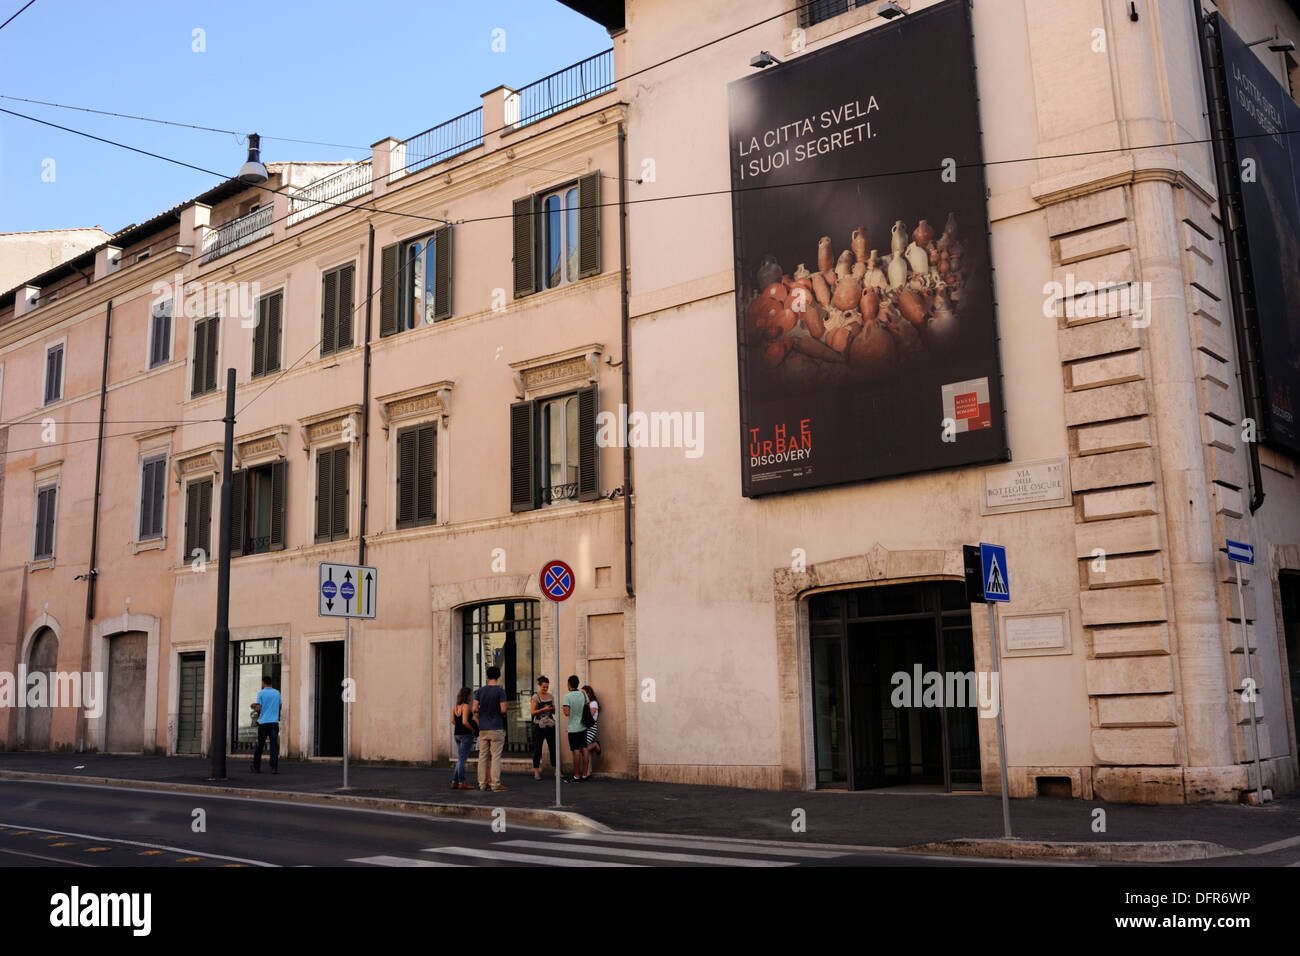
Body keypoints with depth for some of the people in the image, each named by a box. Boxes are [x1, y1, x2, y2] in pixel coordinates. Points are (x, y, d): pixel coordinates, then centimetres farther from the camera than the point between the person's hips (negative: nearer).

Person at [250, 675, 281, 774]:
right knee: (274, 745, -3)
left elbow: (258, 708, -6)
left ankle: (256, 767, 16)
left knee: (259, 746, 9)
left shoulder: (261, 693, -1)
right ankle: (274, 768, -12)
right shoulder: (277, 693, 10)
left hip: (263, 722, -2)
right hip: (274, 722, 2)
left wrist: (254, 706, 14)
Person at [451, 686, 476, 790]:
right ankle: (461, 783, 0)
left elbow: (453, 721, 14)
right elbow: (465, 722, -21)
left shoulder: (455, 707, 10)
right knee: (462, 759, -4)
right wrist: (472, 729, -8)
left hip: (457, 734, 8)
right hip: (466, 735, -8)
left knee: (460, 759, 15)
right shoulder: (466, 706, -15)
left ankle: (454, 782, 15)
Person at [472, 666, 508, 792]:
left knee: (483, 756, 9)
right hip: (496, 728, -4)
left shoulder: (480, 691, 5)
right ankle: (495, 784, -3)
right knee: (496, 756, -2)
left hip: (483, 729, 5)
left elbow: (475, 709, 0)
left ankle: (482, 783, 11)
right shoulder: (500, 691, -8)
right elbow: (503, 710, -13)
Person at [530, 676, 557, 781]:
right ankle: (536, 772, 6)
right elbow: (532, 712, -10)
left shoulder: (551, 696, 10)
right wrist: (543, 709, -21)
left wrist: (552, 709, -7)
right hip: (539, 726, -4)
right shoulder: (535, 697, -4)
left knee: (553, 748, 4)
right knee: (537, 749, -1)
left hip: (550, 725, 4)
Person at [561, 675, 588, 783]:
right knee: (584, 749, 8)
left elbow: (567, 713, -20)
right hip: (583, 726, 5)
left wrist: (564, 709, -1)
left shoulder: (567, 696, -14)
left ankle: (576, 776, 2)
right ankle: (584, 774, 12)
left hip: (573, 728, -5)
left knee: (576, 751, -3)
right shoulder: (583, 695, 4)